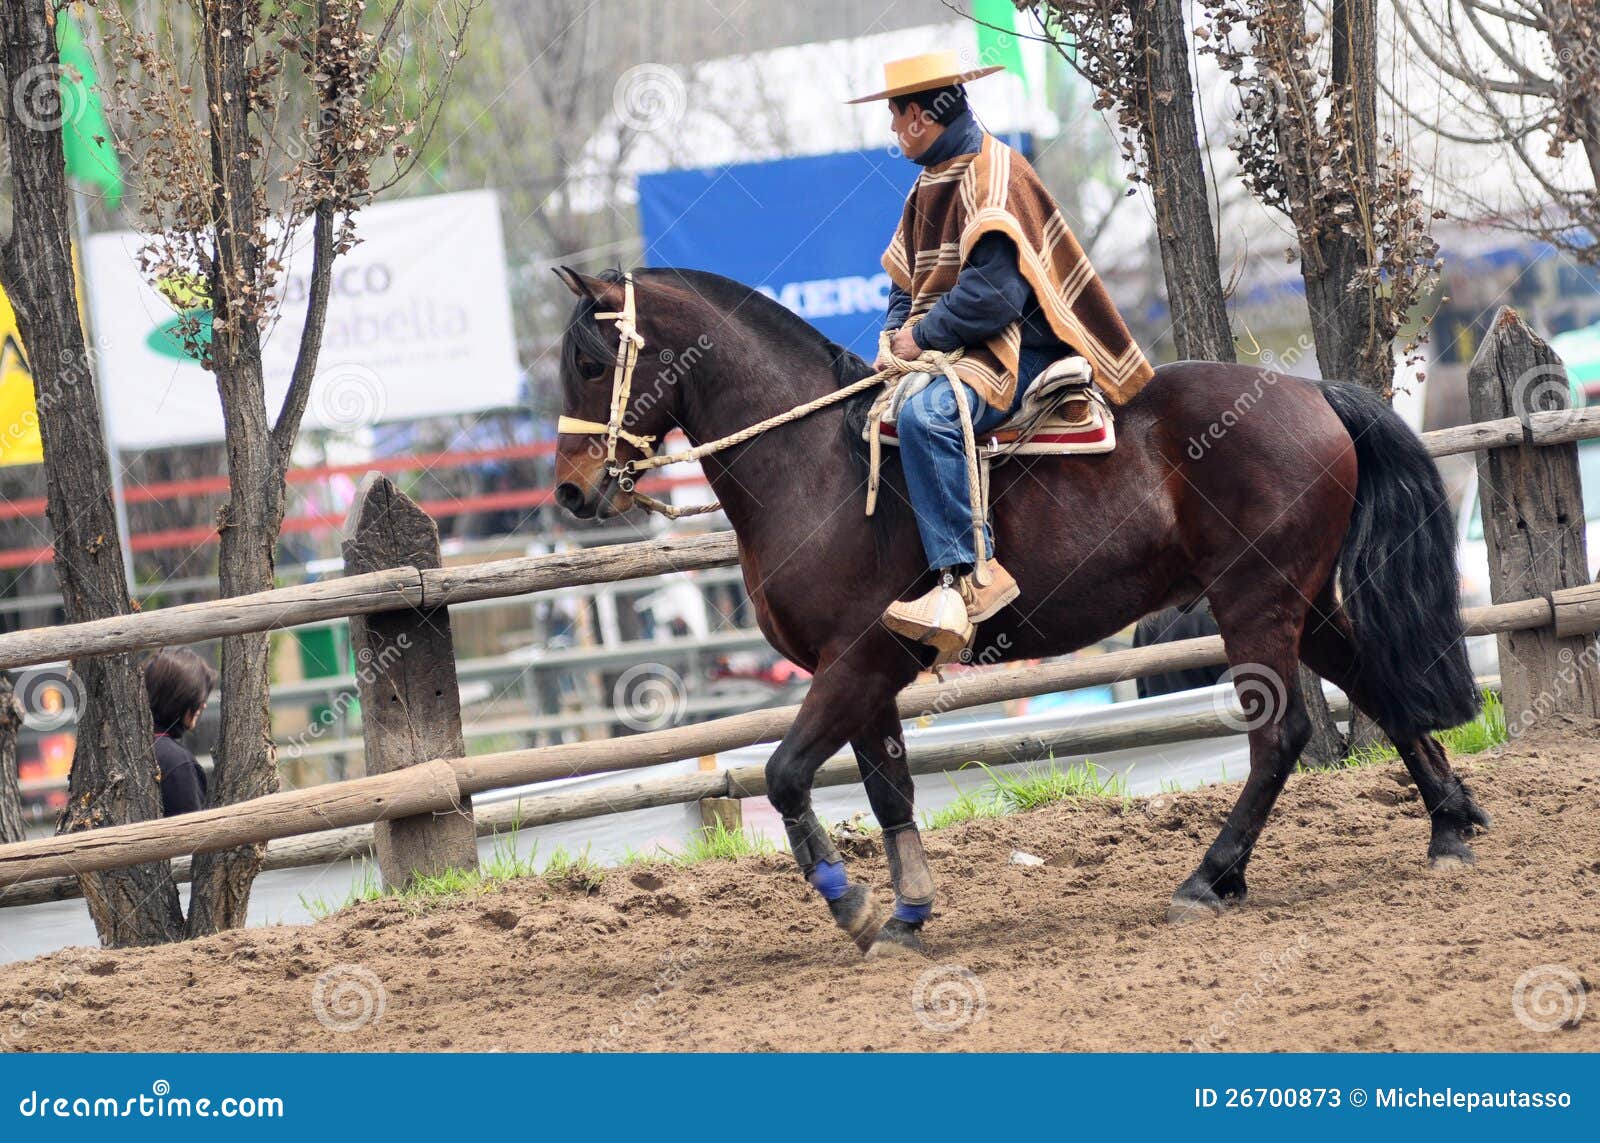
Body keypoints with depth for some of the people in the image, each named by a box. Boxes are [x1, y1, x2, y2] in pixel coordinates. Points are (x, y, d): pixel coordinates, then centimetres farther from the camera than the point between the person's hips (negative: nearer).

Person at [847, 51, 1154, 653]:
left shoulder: (994, 178, -15)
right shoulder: (931, 184, 16)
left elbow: (995, 293, -25)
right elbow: (904, 282, 20)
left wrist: (922, 335, -16)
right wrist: (896, 338, 0)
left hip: (1014, 347, -11)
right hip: (958, 347, 11)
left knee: (925, 414, -36)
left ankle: (966, 576, -39)